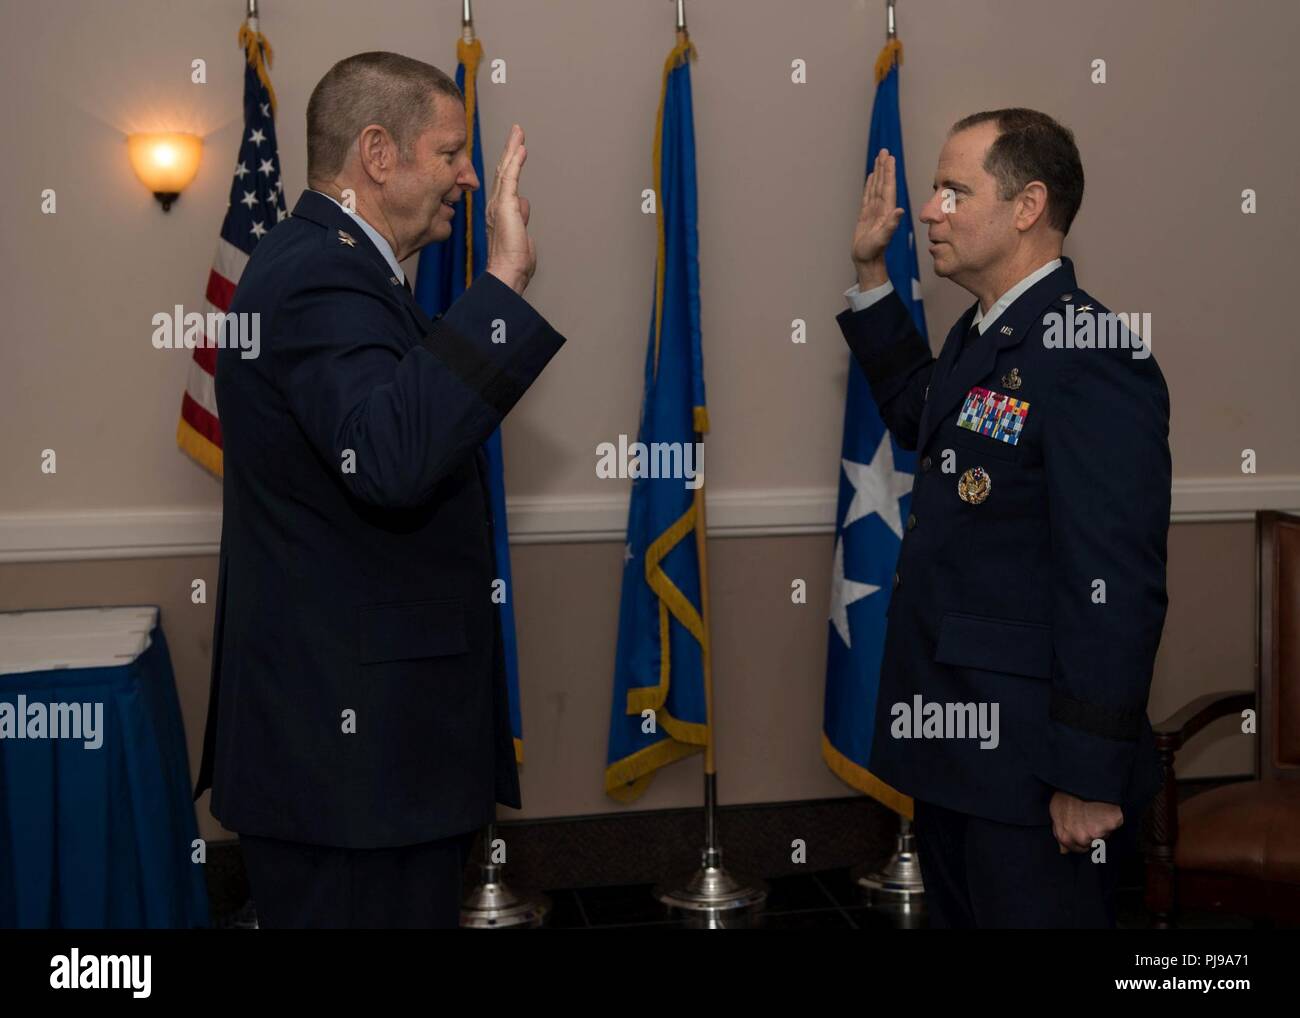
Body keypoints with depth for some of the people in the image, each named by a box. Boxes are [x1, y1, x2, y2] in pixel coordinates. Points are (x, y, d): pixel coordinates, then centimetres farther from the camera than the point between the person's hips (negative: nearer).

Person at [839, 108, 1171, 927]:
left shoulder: (1088, 358, -21)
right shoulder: (980, 337, 8)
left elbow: (1115, 588, -24)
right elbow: (922, 419, 30)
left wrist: (1091, 778, -21)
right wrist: (871, 274, 20)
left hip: (1033, 768, -9)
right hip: (954, 742, 10)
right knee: (955, 915, 22)